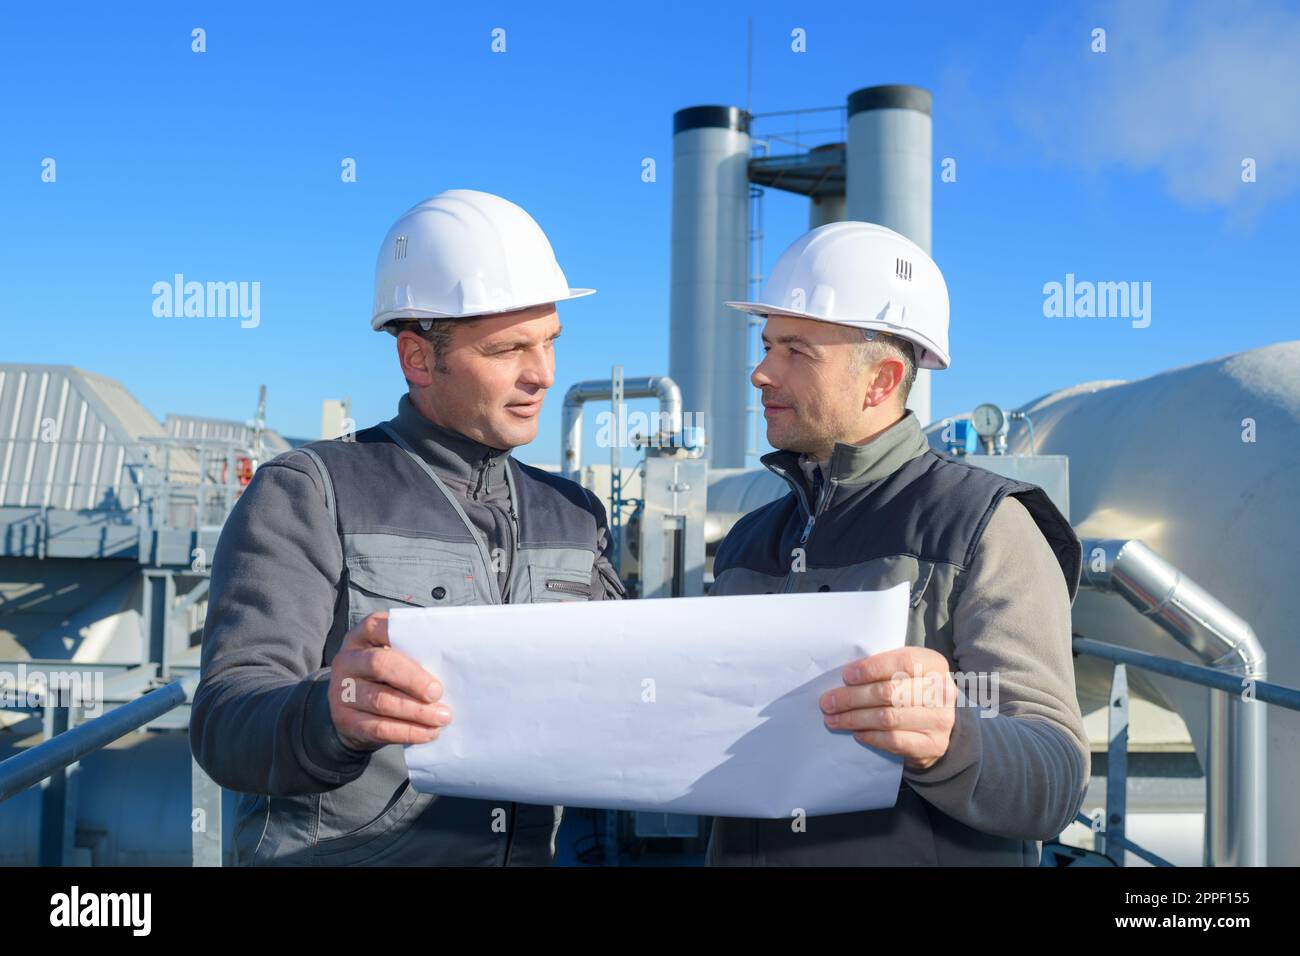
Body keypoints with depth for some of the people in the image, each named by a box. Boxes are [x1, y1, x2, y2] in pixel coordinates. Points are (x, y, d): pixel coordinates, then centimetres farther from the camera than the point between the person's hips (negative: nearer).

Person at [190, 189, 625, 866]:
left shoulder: (575, 518, 10)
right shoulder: (306, 496, -6)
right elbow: (227, 724, -15)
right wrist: (332, 715, -35)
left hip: (530, 850, 3)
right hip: (333, 851, -3)